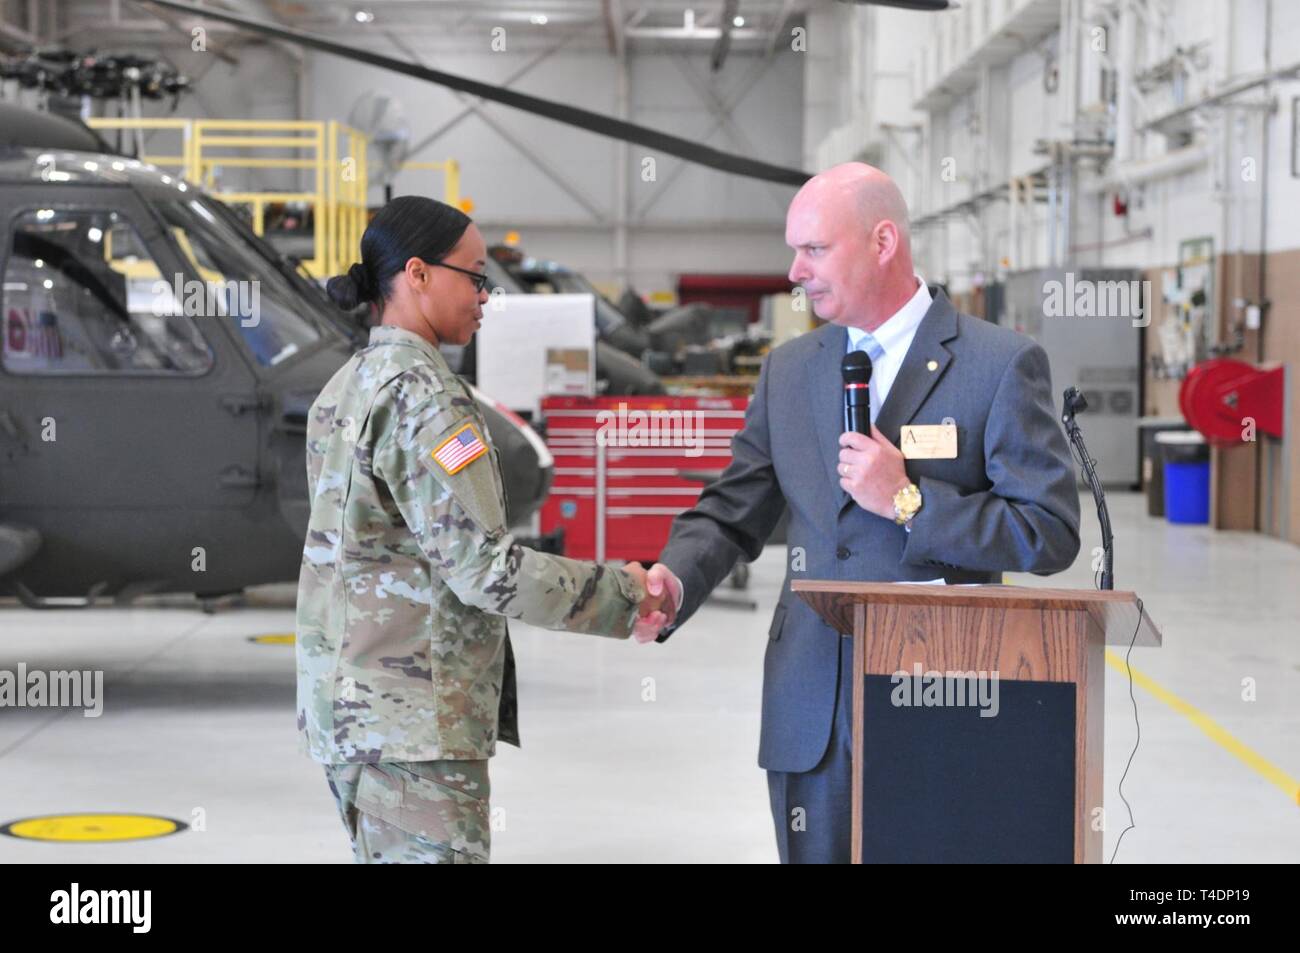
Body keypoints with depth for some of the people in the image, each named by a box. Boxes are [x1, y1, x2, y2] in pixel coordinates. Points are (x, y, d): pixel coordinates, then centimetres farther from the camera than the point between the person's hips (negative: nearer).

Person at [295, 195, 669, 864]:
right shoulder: (422, 397, -16)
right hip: (413, 726, -10)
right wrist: (621, 595, -10)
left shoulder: (348, 388, 14)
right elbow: (485, 569, -19)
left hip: (351, 703, 10)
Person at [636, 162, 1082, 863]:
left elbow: (1051, 535, -9)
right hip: (810, 714, 5)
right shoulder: (788, 371, 12)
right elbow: (732, 514, 12)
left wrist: (908, 501, -16)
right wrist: (674, 581, -9)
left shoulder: (1001, 365, -5)